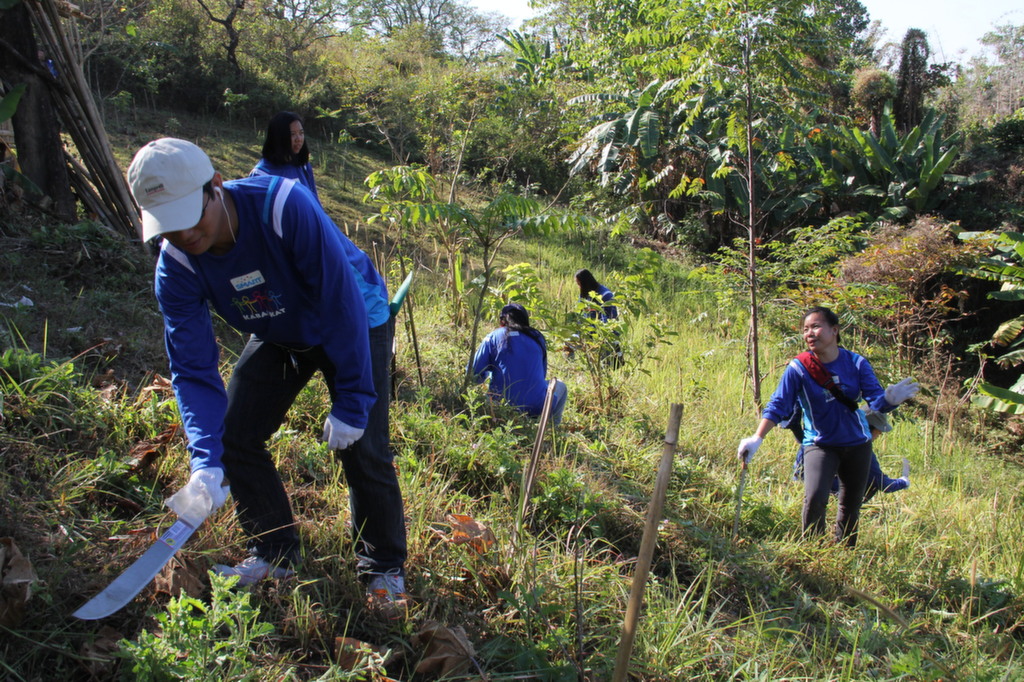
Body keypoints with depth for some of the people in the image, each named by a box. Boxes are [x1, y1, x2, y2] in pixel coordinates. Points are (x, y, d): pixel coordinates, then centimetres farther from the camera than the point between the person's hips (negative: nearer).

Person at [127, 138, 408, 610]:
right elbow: (193, 368, -20)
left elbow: (343, 305, -33)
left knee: (362, 448, -11)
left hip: (357, 322, -5)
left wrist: (350, 403, -30)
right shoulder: (176, 266, -21)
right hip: (279, 336, 5)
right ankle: (275, 554, 19)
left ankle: (384, 569, 10)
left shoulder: (286, 207, -38)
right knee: (234, 437, -1)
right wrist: (205, 464, -32)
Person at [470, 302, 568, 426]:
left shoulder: (493, 337, 3)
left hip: (502, 406, -1)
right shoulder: (537, 338, 10)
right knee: (560, 386, 31)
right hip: (537, 407, 2)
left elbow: (475, 375, 2)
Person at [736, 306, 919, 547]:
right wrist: (757, 439, -25)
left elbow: (876, 401, -16)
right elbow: (777, 406, -15)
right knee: (814, 499, -21)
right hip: (820, 444, -3)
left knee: (852, 505, 13)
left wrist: (890, 398, -40)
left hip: (857, 444, 3)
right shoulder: (798, 368, -15)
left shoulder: (856, 363, -9)